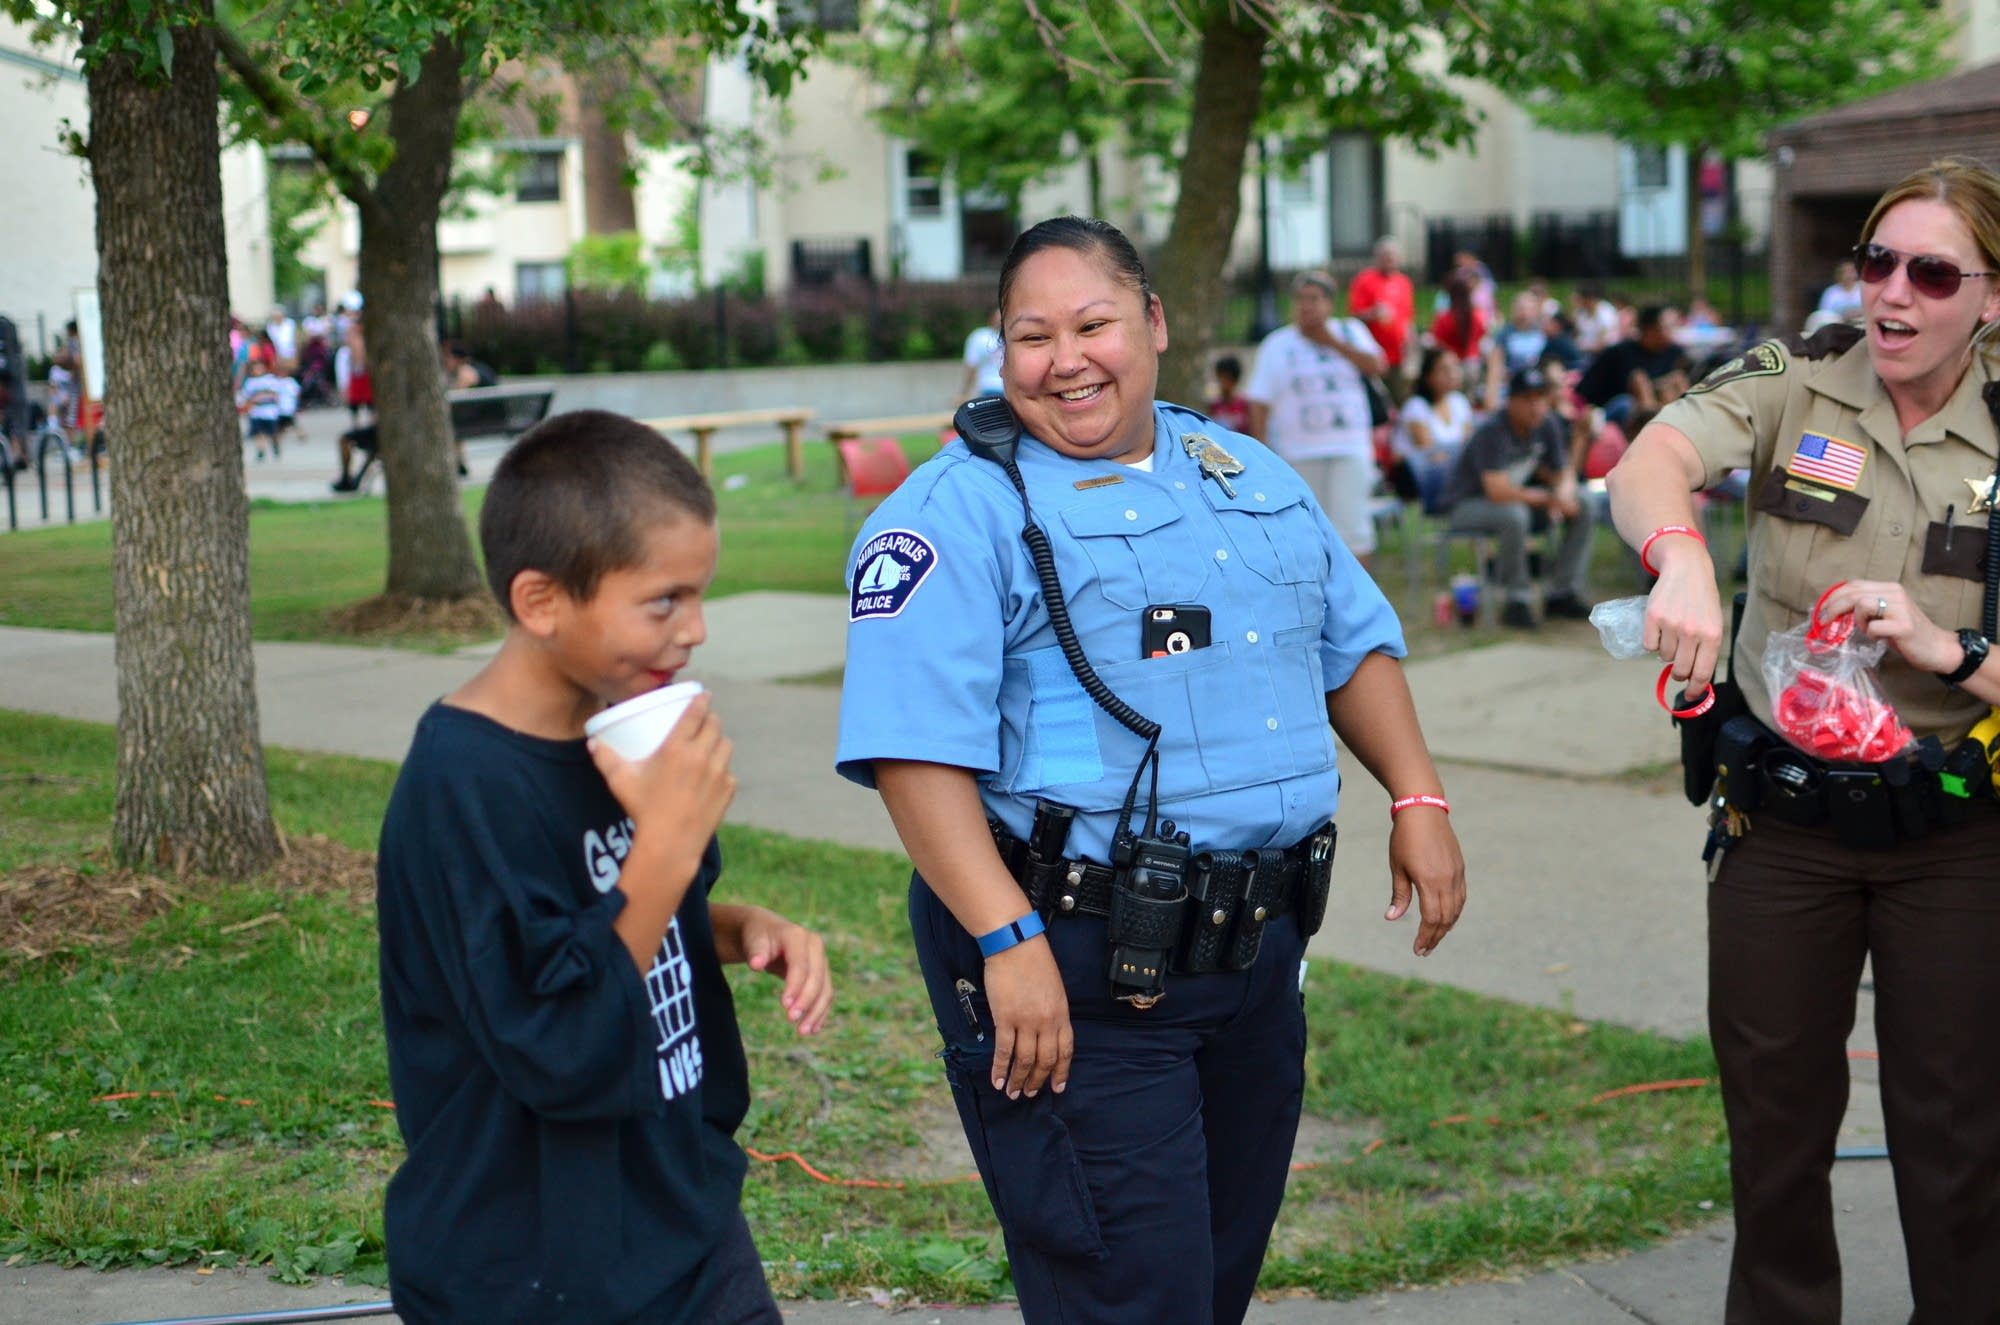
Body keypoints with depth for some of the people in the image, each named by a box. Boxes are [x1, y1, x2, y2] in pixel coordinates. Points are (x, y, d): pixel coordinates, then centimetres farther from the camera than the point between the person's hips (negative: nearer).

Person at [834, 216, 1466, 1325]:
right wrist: (1009, 941, -26)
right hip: (1077, 972, -7)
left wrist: (1416, 799, 11)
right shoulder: (959, 512, -11)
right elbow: (916, 751, -19)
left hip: (1258, 949, 7)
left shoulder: (1249, 476, 13)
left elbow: (1353, 646, 23)